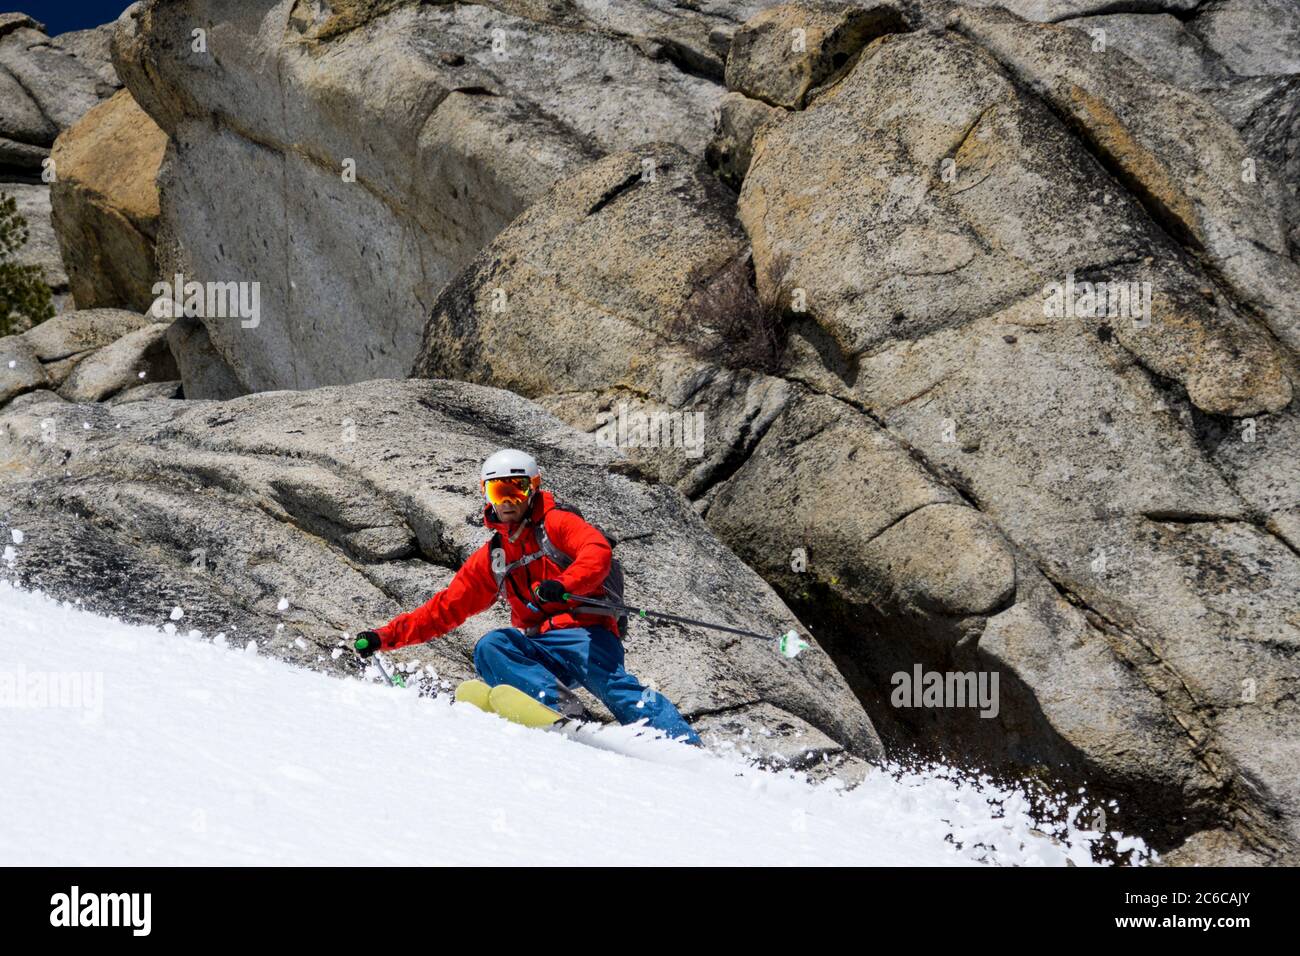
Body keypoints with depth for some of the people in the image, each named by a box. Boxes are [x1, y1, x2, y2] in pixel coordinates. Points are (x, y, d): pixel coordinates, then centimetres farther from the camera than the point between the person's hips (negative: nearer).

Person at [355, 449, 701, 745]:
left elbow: (598, 552, -16)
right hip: (540, 650, 5)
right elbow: (445, 609, 25)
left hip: (584, 631, -5)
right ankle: (555, 701, -45)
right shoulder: (491, 558, 21)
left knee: (614, 685, -32)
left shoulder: (555, 524, 4)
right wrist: (386, 636, 18)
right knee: (489, 648, -24)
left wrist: (563, 585, -36)